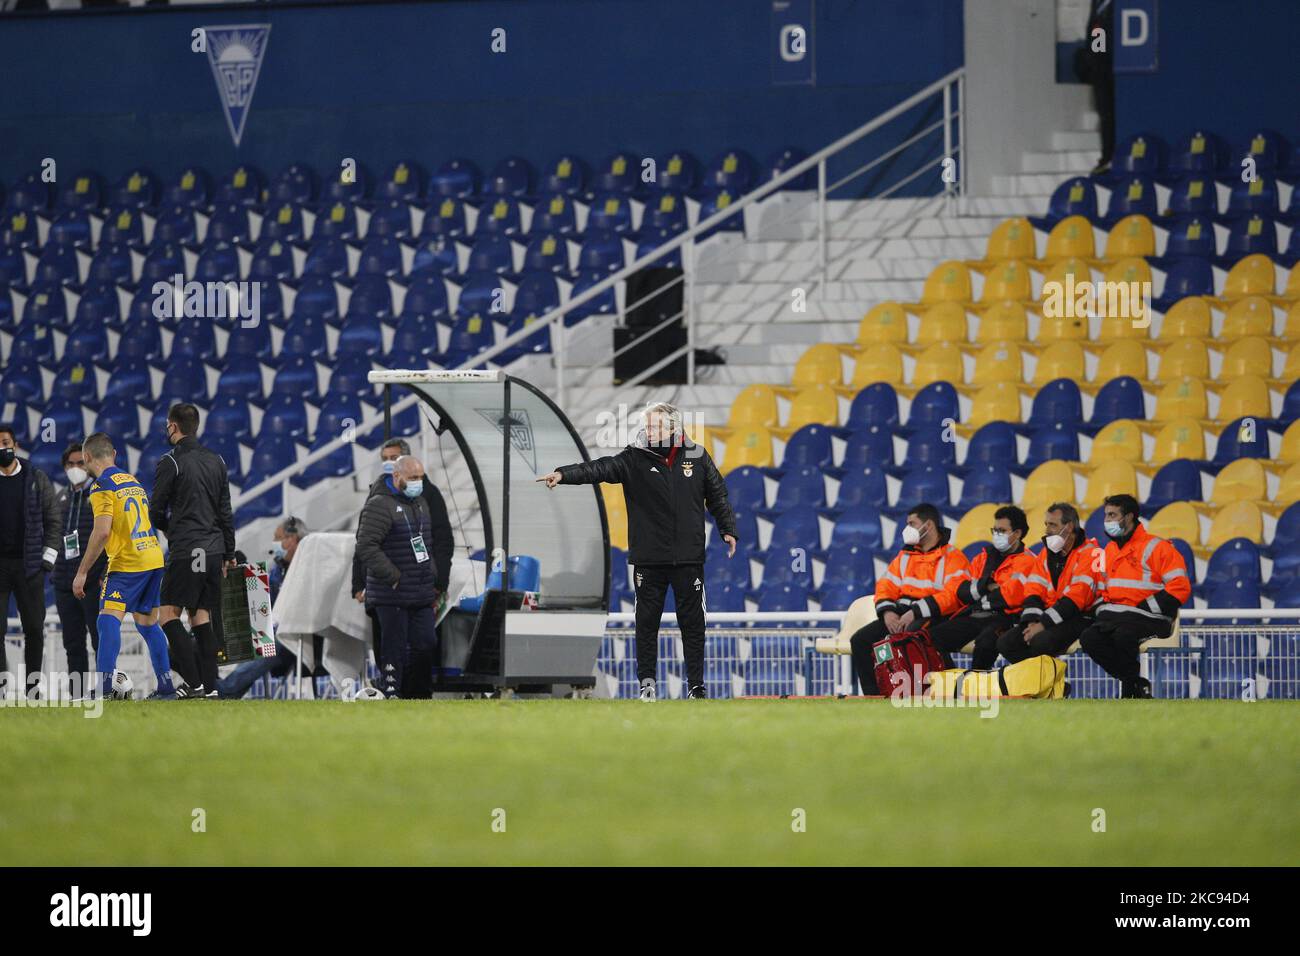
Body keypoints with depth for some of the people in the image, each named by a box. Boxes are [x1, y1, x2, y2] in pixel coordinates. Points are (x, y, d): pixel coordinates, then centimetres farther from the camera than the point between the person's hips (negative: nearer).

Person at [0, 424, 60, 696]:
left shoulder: (36, 479, 5)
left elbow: (53, 520, 7)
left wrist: (47, 558, 0)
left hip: (29, 565, 0)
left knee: (34, 628, 2)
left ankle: (33, 686, 9)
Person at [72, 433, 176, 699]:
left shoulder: (102, 487, -9)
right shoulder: (133, 481, 17)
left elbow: (102, 532, -18)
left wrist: (82, 572, -13)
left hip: (127, 564, -8)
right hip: (153, 559, 8)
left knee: (109, 619, -14)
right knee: (148, 623, 16)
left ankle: (104, 683, -27)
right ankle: (166, 685, 17)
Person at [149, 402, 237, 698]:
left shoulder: (170, 462, -8)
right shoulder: (216, 461, 12)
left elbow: (155, 512, -5)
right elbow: (226, 512, 15)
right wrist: (229, 555, 21)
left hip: (185, 551, -7)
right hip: (213, 551, 7)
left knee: (170, 615, -3)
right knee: (202, 618, 9)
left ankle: (193, 682, -14)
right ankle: (210, 687, 4)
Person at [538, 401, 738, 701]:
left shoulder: (697, 457, 3)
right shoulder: (634, 459, -1)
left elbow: (717, 495, 13)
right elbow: (599, 469, -14)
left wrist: (728, 530, 12)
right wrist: (564, 474, -29)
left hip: (689, 558, 0)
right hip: (648, 560, 0)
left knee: (692, 622, 4)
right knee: (647, 621, 3)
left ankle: (696, 685, 11)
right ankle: (647, 681, 12)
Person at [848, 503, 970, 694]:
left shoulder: (952, 556, -2)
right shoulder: (905, 556, 21)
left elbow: (953, 594, -17)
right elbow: (886, 586, 16)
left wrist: (915, 612, -23)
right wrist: (887, 612, -6)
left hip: (934, 617, -7)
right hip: (901, 614, 7)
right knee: (860, 640, -12)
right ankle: (873, 695, -11)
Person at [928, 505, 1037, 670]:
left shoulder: (1026, 561, 0)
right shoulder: (984, 556, 21)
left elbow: (1011, 596, -12)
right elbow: (962, 590, 12)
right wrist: (985, 586, -6)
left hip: (1003, 617, -7)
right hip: (973, 616, 7)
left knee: (985, 641, -38)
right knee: (934, 637, -13)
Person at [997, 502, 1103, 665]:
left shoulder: (1089, 553, -10)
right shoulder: (1046, 554, 15)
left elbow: (1076, 597, -19)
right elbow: (1034, 591, 9)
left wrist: (1043, 624, -20)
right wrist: (1032, 621, -11)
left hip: (1080, 618, -8)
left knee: (1041, 642, -34)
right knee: (1006, 642, -10)